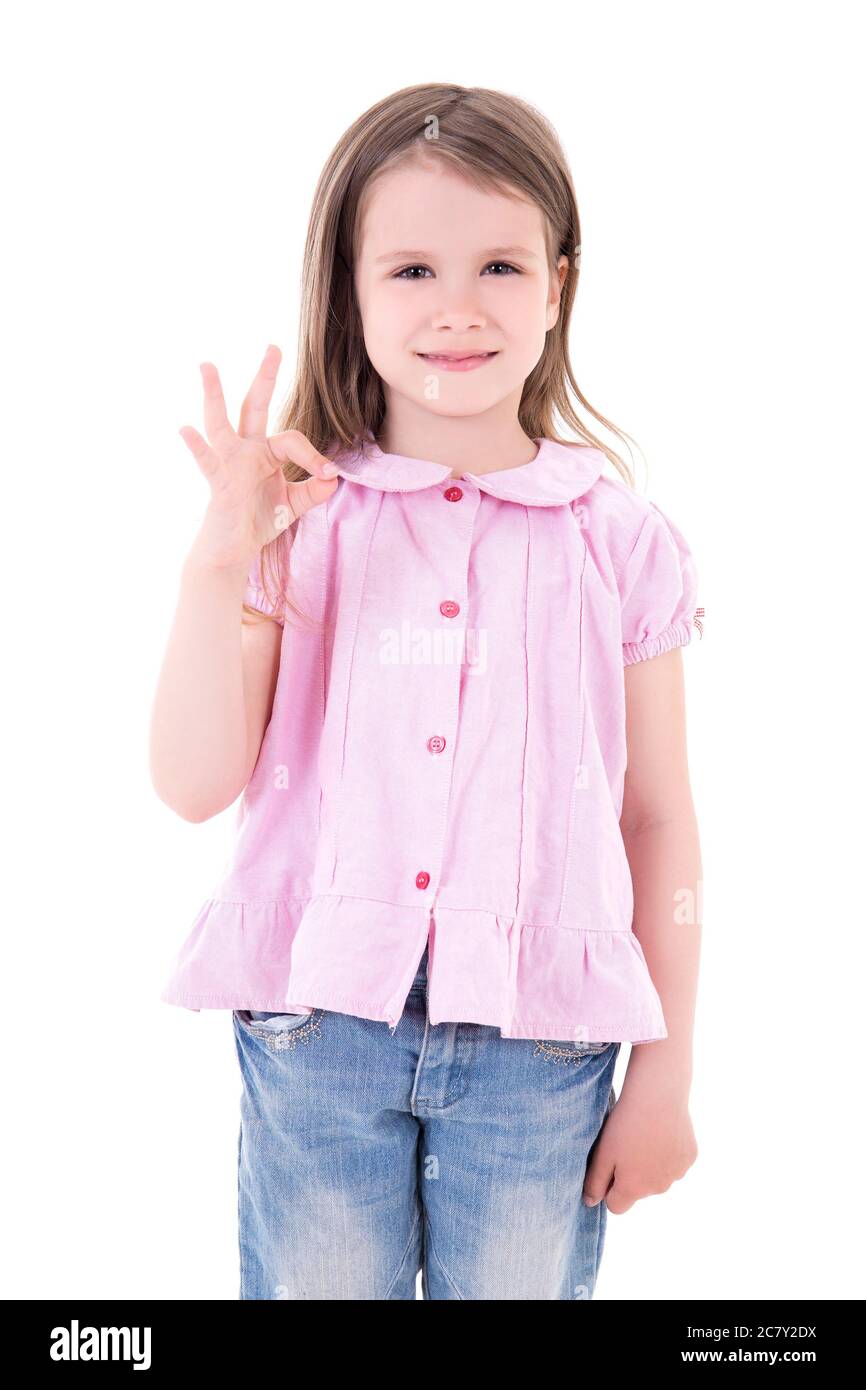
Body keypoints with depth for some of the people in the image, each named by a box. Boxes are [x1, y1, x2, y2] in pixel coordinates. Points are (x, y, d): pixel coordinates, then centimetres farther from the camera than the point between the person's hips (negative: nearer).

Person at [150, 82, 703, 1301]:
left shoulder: (621, 541, -2)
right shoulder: (300, 518, -3)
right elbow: (195, 786, -6)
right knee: (314, 1283, 15)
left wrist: (666, 1071, 5)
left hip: (539, 1047, 0)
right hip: (317, 1029, 0)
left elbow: (660, 821, 3)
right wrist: (218, 565, -18)